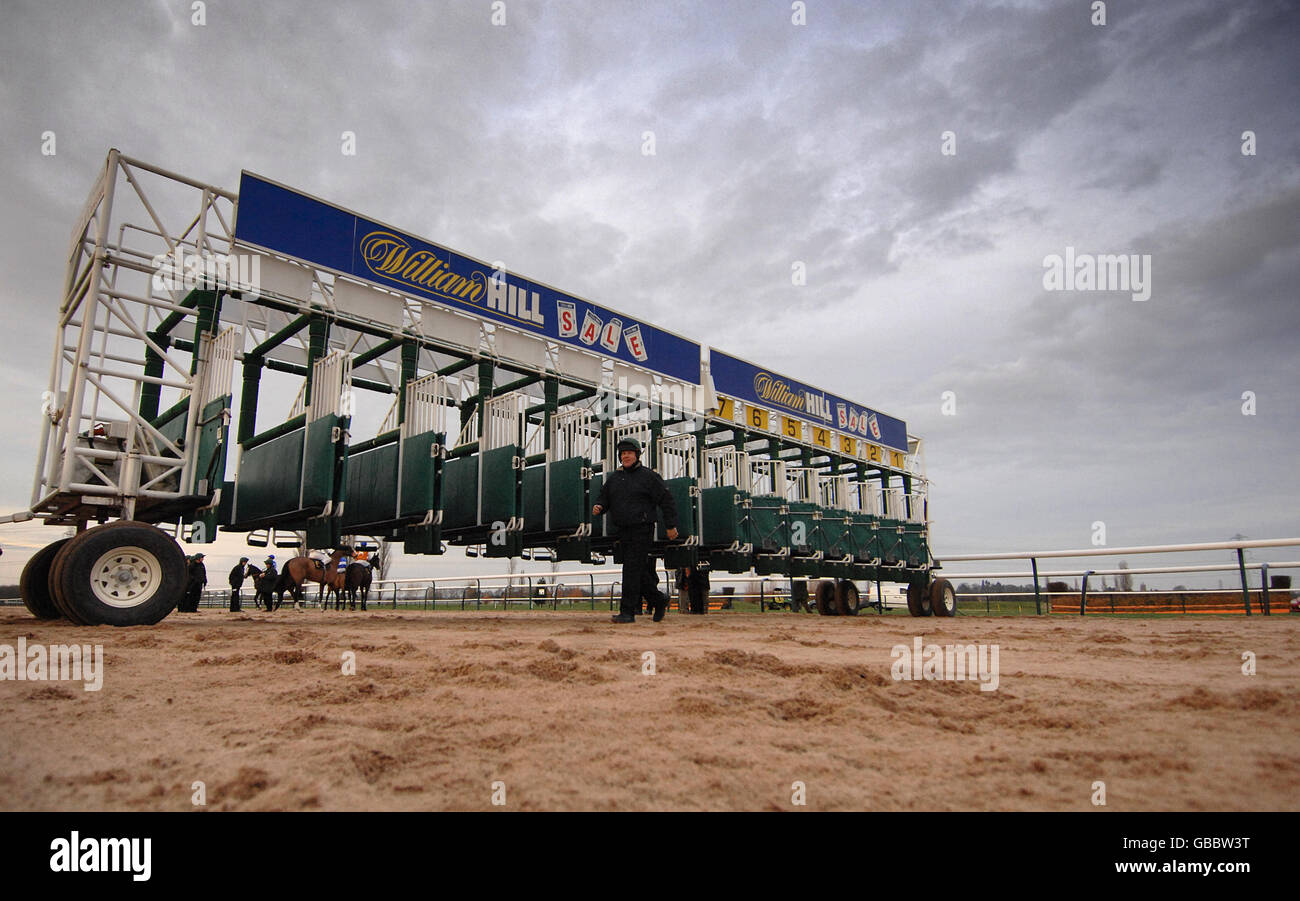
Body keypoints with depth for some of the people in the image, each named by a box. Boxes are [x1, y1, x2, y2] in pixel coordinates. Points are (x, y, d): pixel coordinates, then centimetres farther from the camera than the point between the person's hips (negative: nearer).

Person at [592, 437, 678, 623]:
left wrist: (671, 525, -6)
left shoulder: (648, 476, -2)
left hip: (641, 530, -6)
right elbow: (604, 497, 18)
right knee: (639, 572, 11)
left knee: (632, 570, -11)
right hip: (622, 531, 6)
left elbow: (666, 501, -3)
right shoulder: (614, 478, 14)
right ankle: (659, 600, 28)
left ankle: (627, 612, -7)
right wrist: (598, 507, -6)